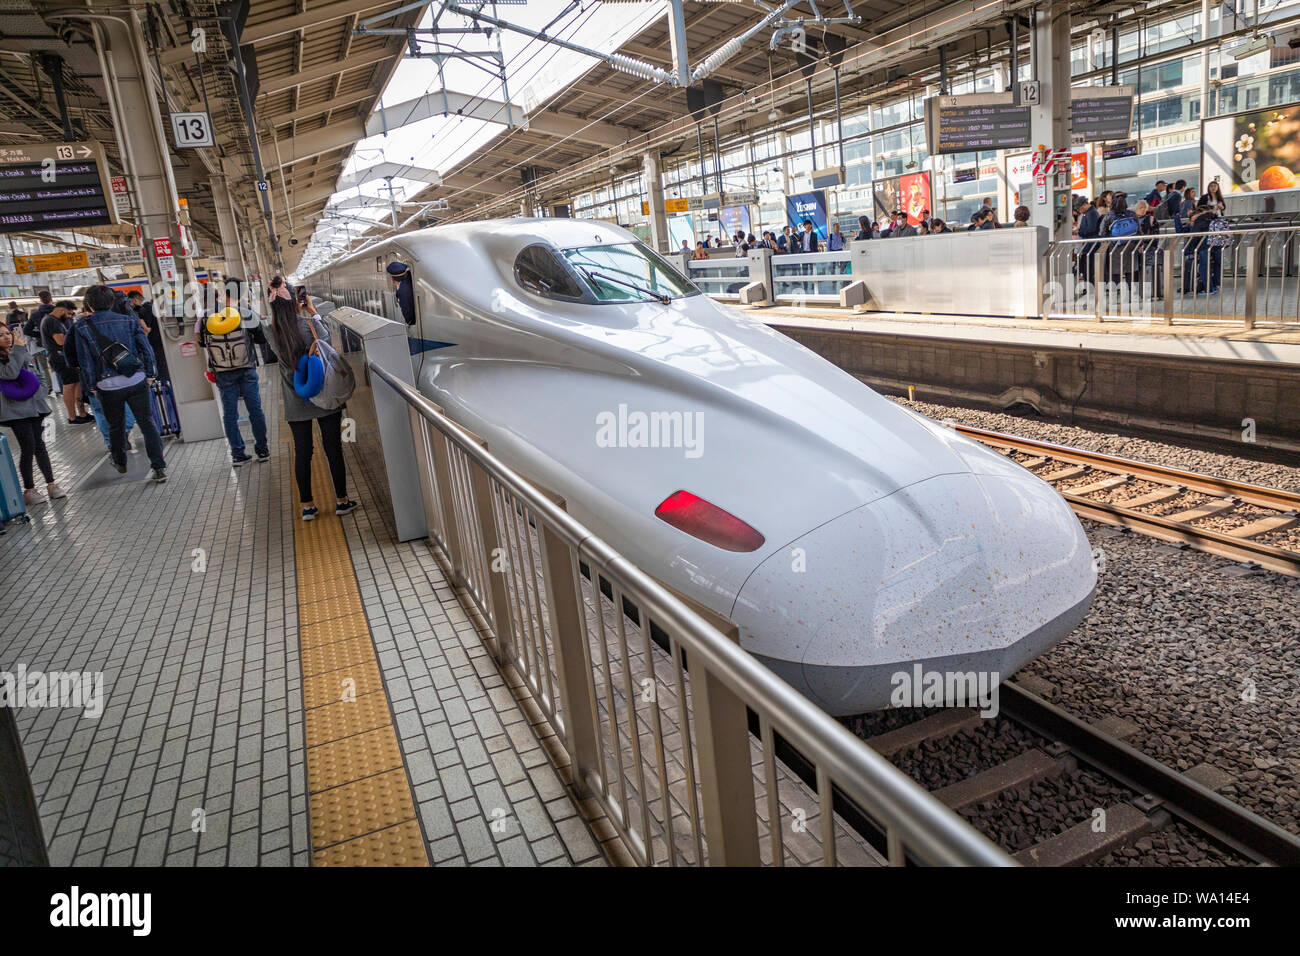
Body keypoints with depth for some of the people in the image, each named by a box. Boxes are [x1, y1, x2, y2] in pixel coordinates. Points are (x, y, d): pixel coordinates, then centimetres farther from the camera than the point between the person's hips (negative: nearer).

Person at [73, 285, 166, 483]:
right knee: (147, 423, 3)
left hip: (108, 386, 0)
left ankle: (120, 463, 38)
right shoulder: (129, 321, 0)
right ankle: (159, 467, -5)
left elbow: (85, 361, -3)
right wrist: (150, 375, 9)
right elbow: (146, 348, 1)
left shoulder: (82, 327, -4)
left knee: (116, 426, 18)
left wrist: (91, 387, 5)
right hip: (136, 381, 0)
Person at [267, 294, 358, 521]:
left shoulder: (273, 332, -3)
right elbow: (326, 338, 4)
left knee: (302, 452, 9)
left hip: (295, 403, 3)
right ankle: (341, 500, 13)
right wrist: (313, 313, 9)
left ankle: (307, 505, 14)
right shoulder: (307, 324, -13)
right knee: (333, 448, 6)